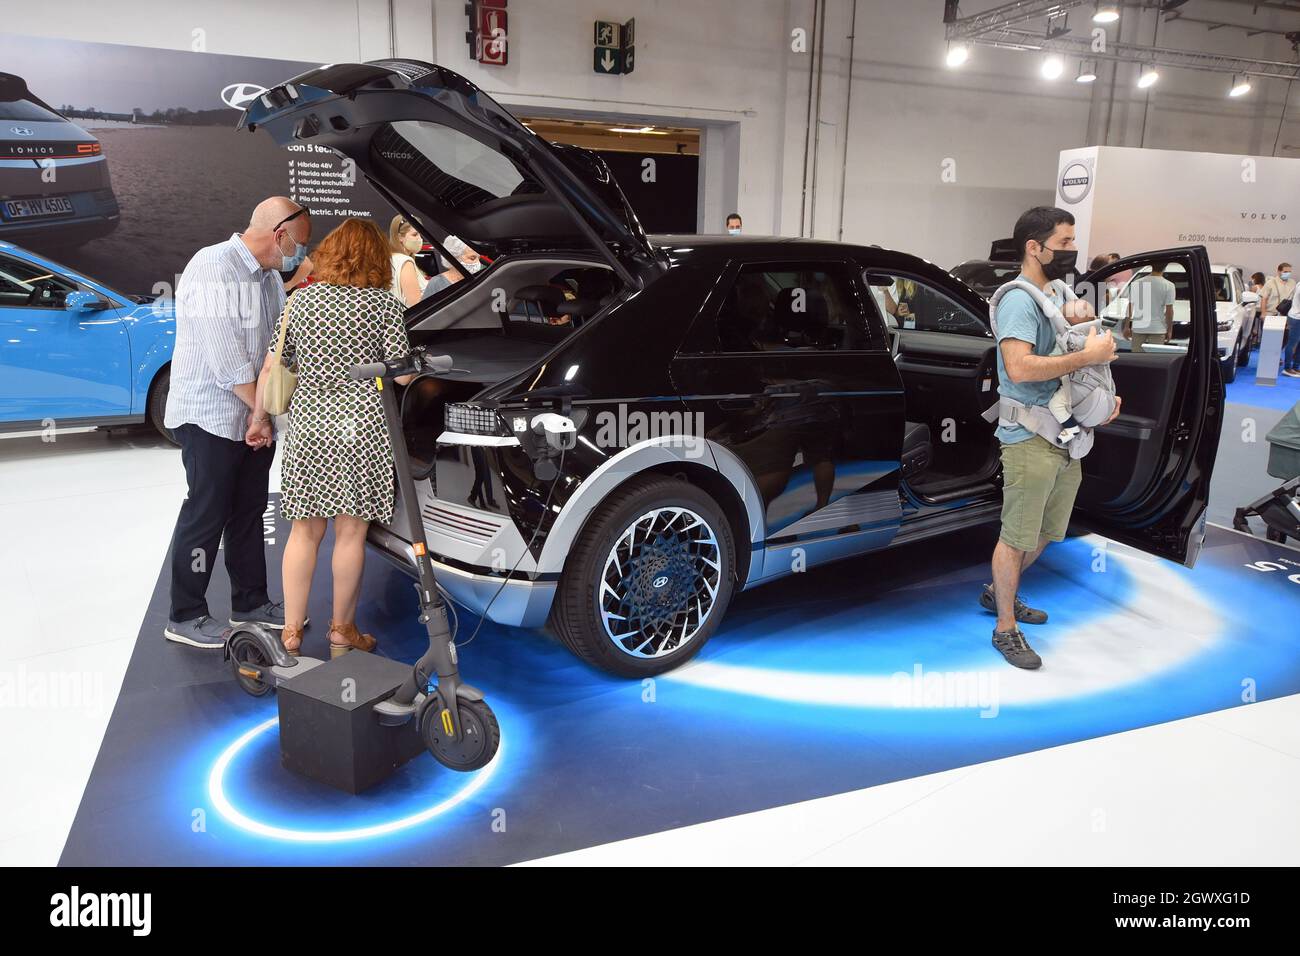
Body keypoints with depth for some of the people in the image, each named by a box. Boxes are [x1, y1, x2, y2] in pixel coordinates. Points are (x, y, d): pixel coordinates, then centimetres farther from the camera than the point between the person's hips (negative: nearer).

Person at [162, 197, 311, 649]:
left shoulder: (270, 276, 10)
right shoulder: (214, 269, -18)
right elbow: (225, 359, -22)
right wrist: (265, 410, -16)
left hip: (255, 418, 9)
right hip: (210, 417, -9)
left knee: (248, 513, 16)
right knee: (206, 515, 0)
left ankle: (251, 603, 28)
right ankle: (185, 616, 14)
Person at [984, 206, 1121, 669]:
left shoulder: (1058, 293, 14)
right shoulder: (1018, 299, -15)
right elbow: (1019, 367, -29)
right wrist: (1088, 355, -22)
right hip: (1030, 439, -9)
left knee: (1044, 532, 20)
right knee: (1017, 536, 0)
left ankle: (999, 592, 40)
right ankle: (1005, 628, 13)